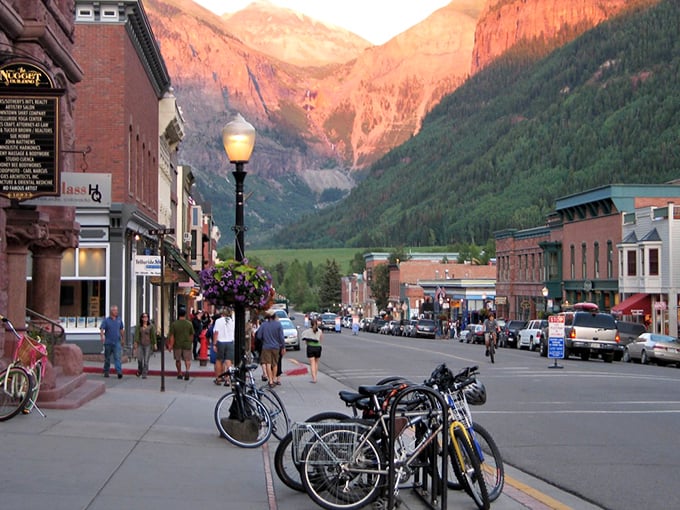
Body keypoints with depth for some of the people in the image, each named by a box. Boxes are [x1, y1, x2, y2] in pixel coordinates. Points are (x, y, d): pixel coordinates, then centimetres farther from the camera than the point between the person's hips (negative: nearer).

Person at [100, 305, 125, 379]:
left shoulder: (119, 320, 8)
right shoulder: (106, 320, -2)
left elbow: (122, 330, 18)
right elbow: (101, 329, -12)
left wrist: (123, 339, 22)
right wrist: (102, 336, -30)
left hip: (117, 342, 1)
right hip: (108, 342, -1)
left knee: (117, 357, -11)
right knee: (107, 358, 10)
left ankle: (119, 372, -19)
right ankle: (106, 372, 23)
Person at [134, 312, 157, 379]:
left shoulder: (151, 326, 0)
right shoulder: (138, 326, 4)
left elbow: (153, 335, 1)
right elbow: (136, 334, -1)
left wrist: (154, 344, -1)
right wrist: (135, 342, -12)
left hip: (148, 345, -1)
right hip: (140, 344, 1)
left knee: (146, 360, -5)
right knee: (139, 359, -2)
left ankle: (144, 374, 1)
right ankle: (139, 370, 26)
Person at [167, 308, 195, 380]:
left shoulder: (174, 324, -6)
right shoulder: (189, 324, -3)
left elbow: (171, 336, -7)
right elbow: (191, 335, 5)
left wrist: (170, 345, -2)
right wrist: (190, 343, 20)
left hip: (177, 345, 0)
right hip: (187, 344, 0)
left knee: (178, 360, 15)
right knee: (187, 359, 3)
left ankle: (179, 374, 24)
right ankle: (187, 370, -23)